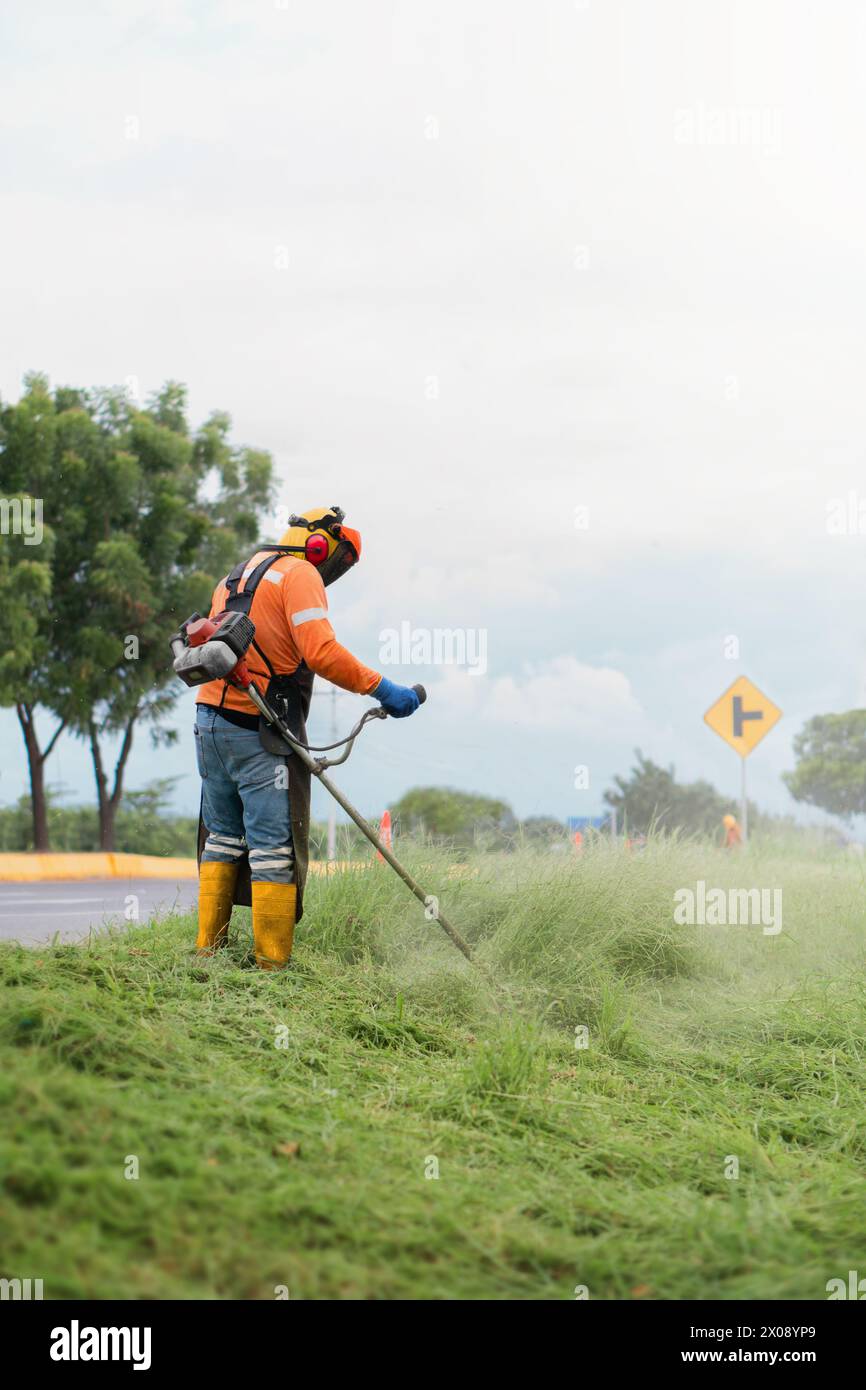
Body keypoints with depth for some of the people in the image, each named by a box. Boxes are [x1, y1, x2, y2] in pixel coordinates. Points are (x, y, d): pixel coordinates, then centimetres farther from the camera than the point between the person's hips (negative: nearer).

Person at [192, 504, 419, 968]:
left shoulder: (235, 576, 21)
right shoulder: (299, 574, -6)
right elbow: (321, 652, -19)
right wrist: (383, 690, -15)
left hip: (209, 720, 9)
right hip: (258, 732, -8)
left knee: (223, 837, 18)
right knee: (274, 845, -5)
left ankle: (208, 946, 20)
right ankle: (273, 964, -6)